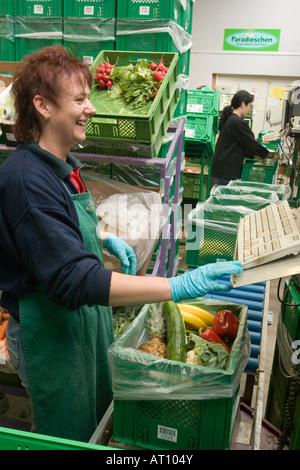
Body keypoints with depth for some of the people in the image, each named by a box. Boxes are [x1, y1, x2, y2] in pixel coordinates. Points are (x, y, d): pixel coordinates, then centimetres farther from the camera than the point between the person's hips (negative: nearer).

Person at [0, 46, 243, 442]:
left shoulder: (62, 164, 1)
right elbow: (76, 280, -36)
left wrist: (104, 240, 5)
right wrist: (178, 287, -40)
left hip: (88, 316, 8)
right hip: (50, 331, -8)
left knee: (99, 416, 26)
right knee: (70, 436, 15)